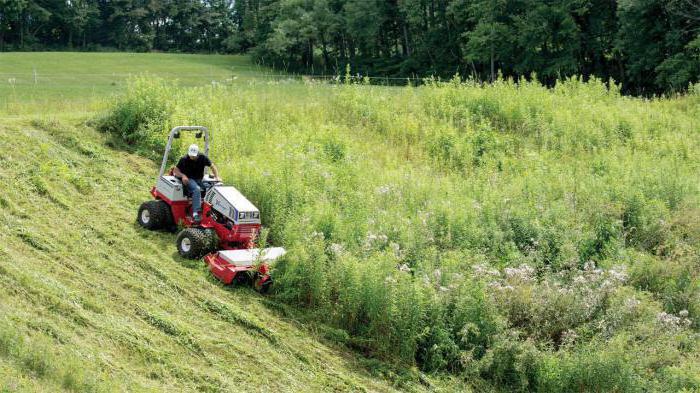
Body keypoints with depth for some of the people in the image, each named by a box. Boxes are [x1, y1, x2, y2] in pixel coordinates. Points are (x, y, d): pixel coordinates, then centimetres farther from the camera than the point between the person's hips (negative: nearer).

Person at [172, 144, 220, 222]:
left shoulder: (202, 158, 2)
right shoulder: (184, 160, -5)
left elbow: (212, 166, 10)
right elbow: (175, 170, -1)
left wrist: (217, 177, -4)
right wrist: (182, 175, -20)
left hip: (199, 180, 4)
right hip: (189, 180, -4)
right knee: (197, 189, -37)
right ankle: (196, 213, -43)